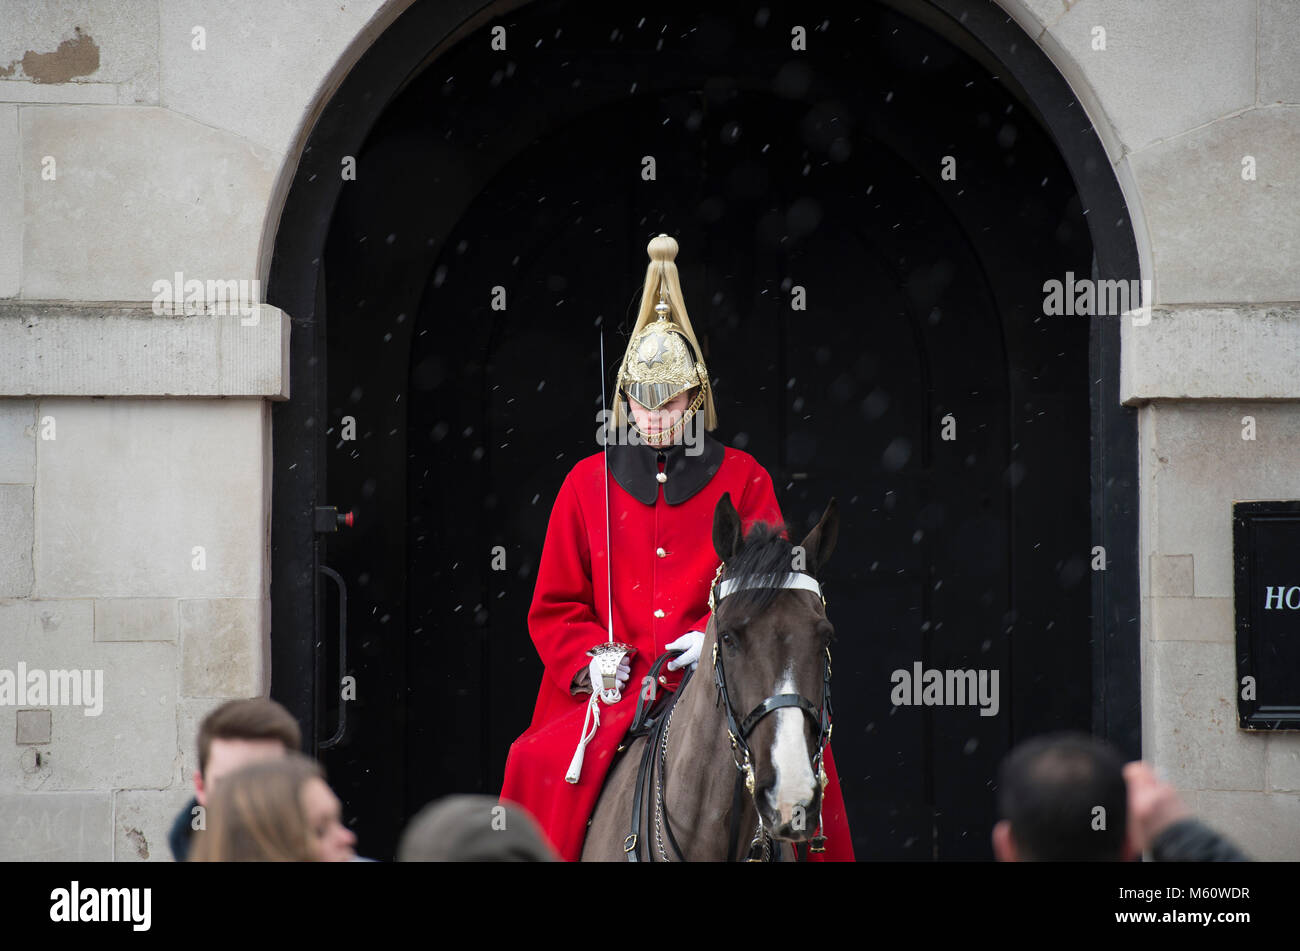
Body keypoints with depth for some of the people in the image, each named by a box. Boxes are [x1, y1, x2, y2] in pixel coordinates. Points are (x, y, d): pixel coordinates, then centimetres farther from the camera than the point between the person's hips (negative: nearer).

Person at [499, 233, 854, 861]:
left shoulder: (742, 480, 10)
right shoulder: (588, 483, 11)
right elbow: (555, 605, 12)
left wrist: (716, 638, -10)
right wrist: (589, 659, -7)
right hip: (613, 687, 0)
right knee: (542, 764, -25)